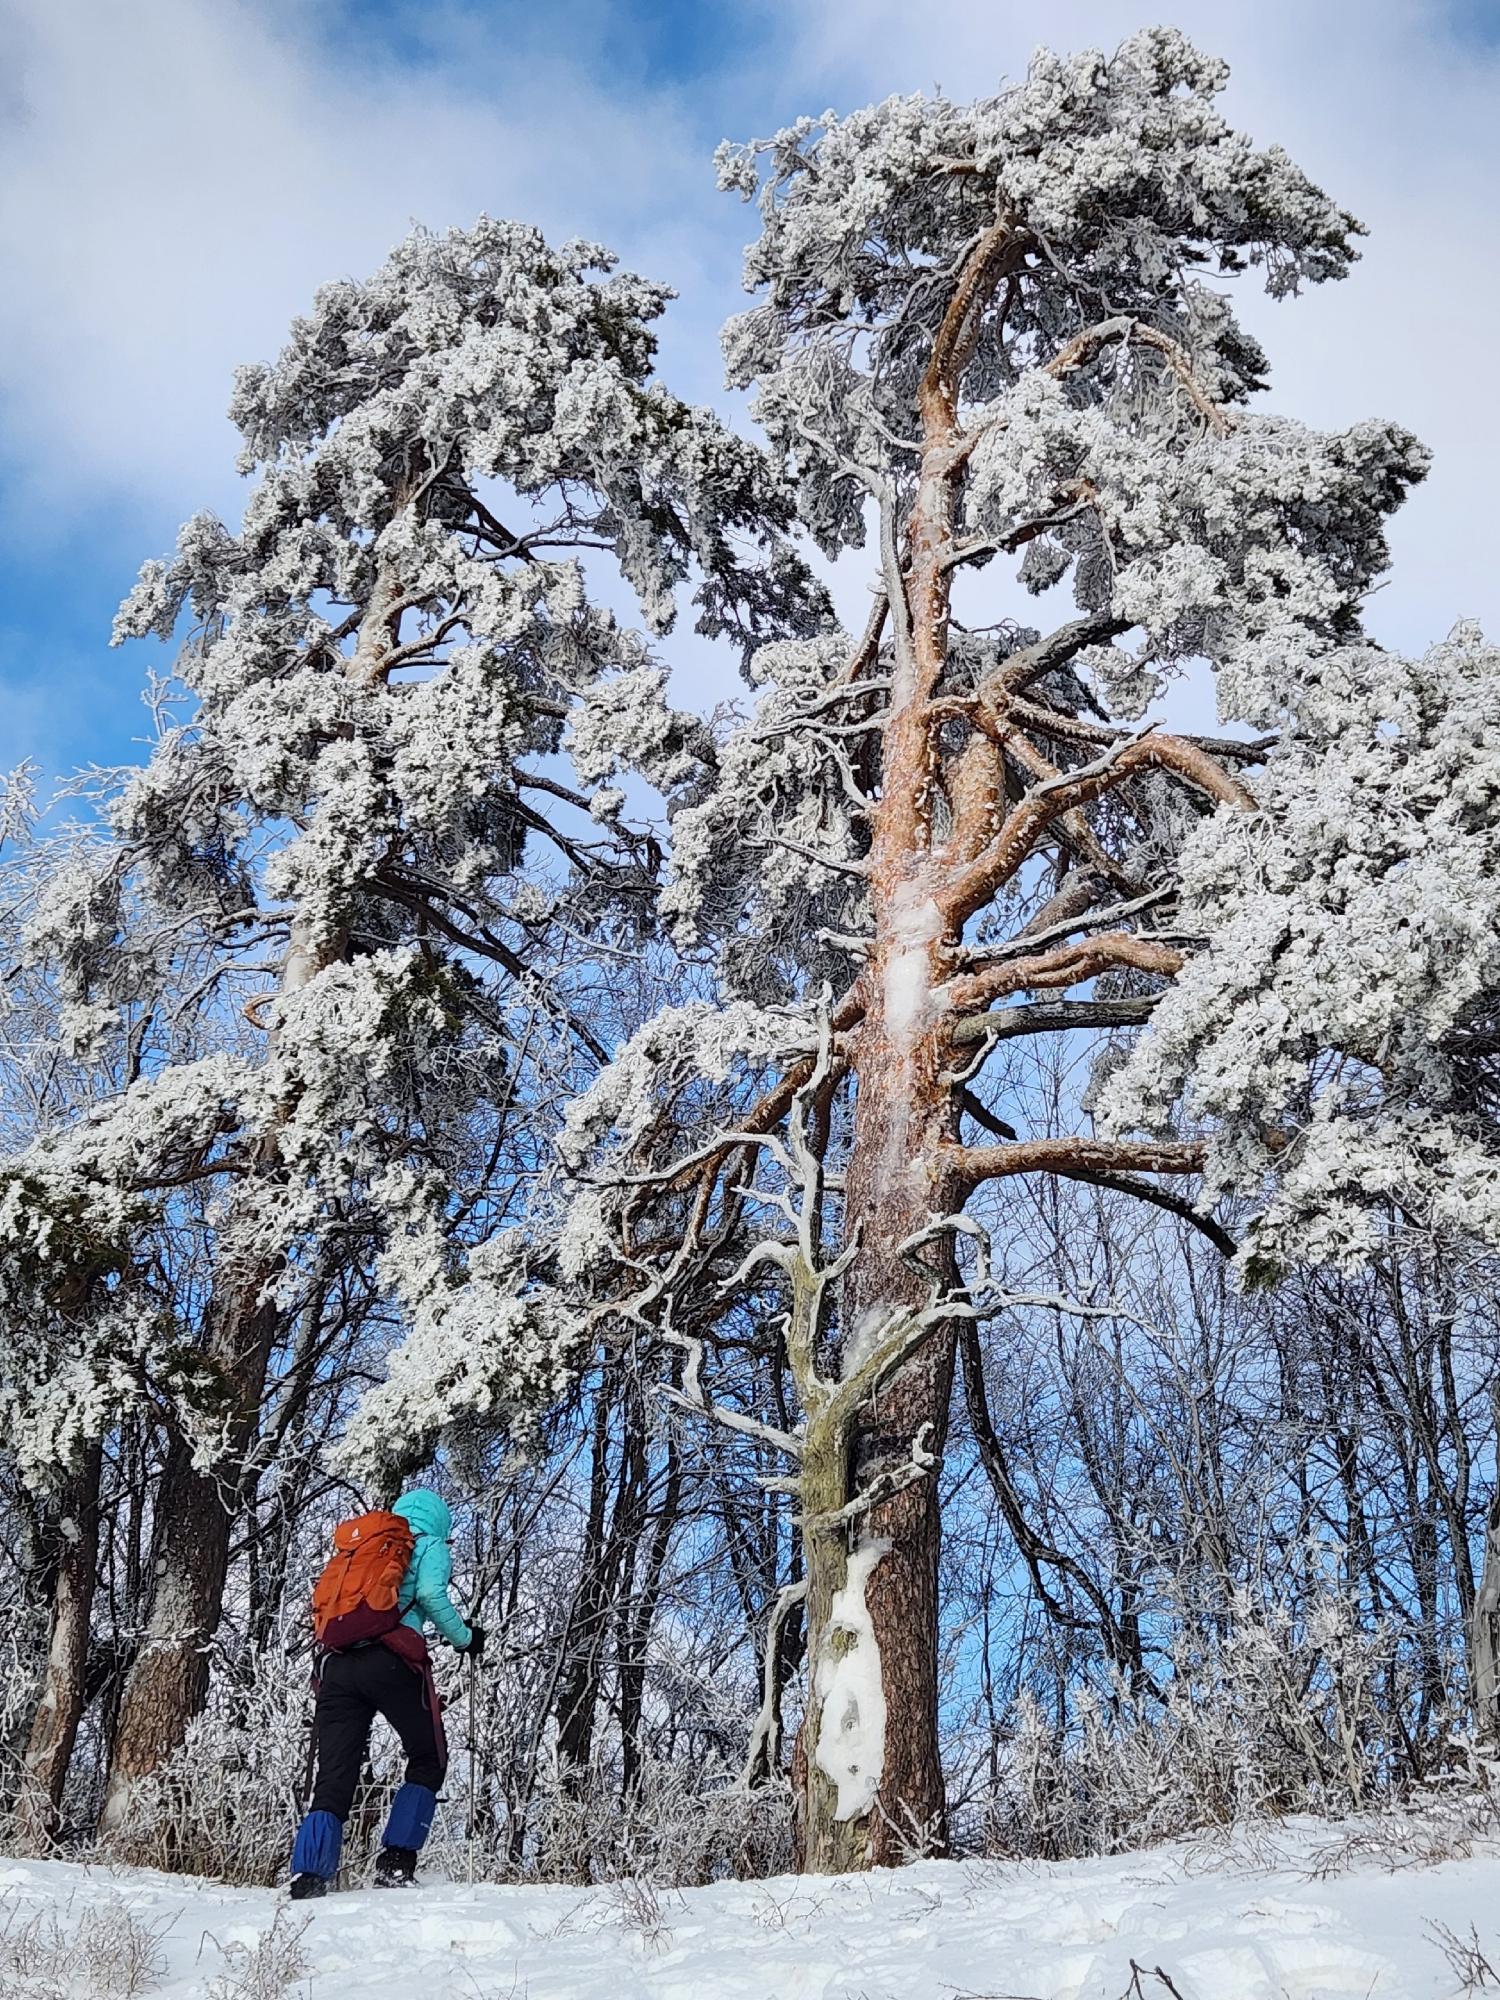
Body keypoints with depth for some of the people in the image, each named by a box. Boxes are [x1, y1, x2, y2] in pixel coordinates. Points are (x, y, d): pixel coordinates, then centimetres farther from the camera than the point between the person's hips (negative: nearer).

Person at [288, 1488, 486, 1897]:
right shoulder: (432, 1546, 16)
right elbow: (431, 1594, -5)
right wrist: (464, 1638, 7)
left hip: (338, 1664, 5)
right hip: (392, 1663, -5)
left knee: (334, 1778, 3)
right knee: (428, 1762, 13)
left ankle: (308, 1873, -15)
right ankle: (396, 1862, 2)